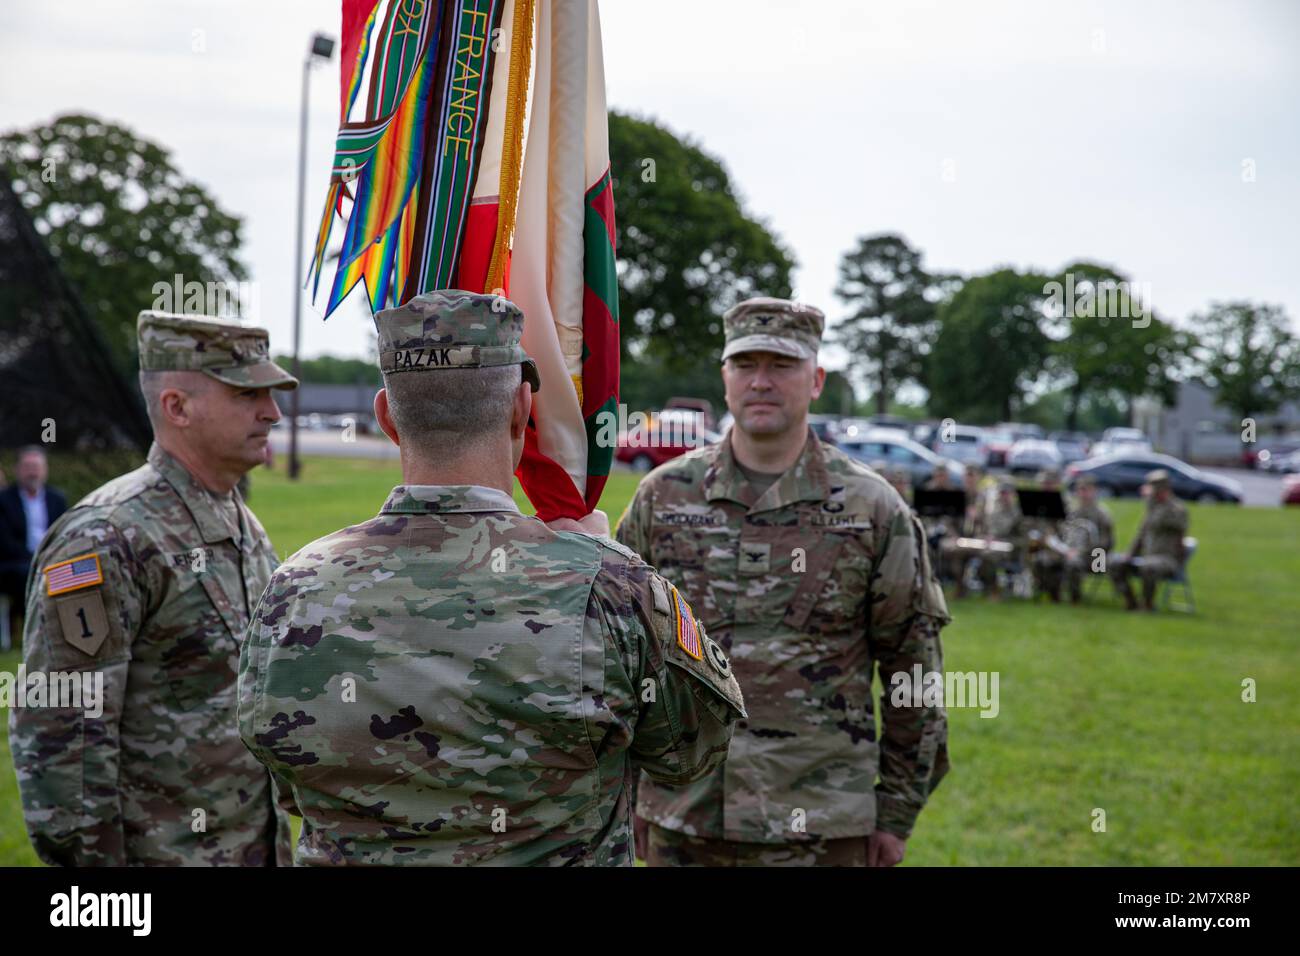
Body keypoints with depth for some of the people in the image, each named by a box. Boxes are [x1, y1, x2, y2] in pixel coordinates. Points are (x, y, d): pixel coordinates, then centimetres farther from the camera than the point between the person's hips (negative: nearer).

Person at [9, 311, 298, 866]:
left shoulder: (244, 529, 10)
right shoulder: (105, 540, -17)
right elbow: (54, 732, -19)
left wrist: (281, 839, 17)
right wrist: (91, 858, -19)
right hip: (154, 852, -8)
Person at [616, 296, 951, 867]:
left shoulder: (872, 509, -2)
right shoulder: (663, 495, 4)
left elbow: (914, 667, 3)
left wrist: (897, 813, 2)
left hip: (818, 827, -2)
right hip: (679, 820, 2)